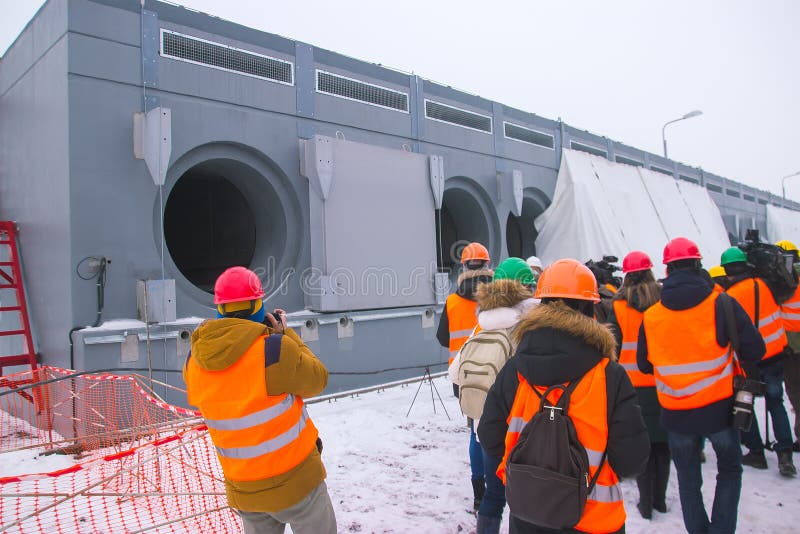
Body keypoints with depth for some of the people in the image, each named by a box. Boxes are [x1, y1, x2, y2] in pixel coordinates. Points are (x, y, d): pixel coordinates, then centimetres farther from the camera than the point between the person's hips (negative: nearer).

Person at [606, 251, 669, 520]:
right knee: (662, 442, 15)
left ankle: (646, 500, 13)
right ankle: (660, 498, 24)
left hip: (632, 384, -2)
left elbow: (613, 346, -5)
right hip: (663, 383, 2)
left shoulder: (619, 307, -8)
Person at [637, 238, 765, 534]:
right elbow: (755, 350, -9)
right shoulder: (721, 303, -13)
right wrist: (722, 351, 9)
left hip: (676, 413, 1)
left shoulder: (650, 316, -7)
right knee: (729, 470, 22)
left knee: (688, 479, 20)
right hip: (719, 408, -1)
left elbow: (644, 365, 4)